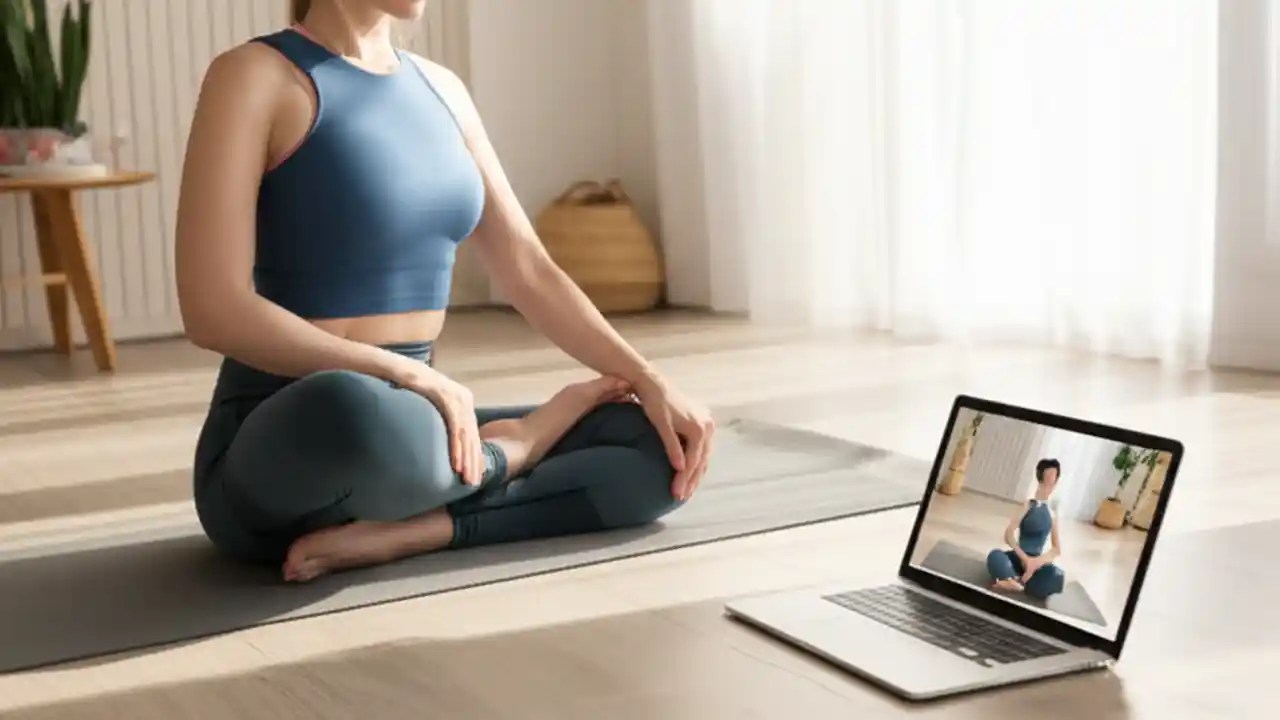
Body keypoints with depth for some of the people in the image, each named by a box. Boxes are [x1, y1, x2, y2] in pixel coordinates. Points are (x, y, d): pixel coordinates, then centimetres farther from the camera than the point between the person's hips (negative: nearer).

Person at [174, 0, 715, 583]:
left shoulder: (439, 88, 12)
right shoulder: (254, 76, -10)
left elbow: (528, 271, 12)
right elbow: (213, 309, -19)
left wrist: (648, 379, -1)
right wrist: (409, 376, -22)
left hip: (405, 424, 7)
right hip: (276, 455, -7)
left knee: (657, 444, -5)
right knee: (354, 413, -42)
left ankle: (397, 533, -15)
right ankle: (514, 445, -10)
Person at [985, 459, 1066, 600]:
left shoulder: (1052, 515, 9)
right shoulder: (1027, 507, 1)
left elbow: (1057, 549, 8)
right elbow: (1009, 536, -10)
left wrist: (1039, 561, -12)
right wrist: (1025, 558, -24)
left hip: (1037, 561, 2)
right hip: (1018, 558, -2)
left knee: (1058, 576, -34)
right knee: (995, 556, -35)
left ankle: (1015, 582, -31)